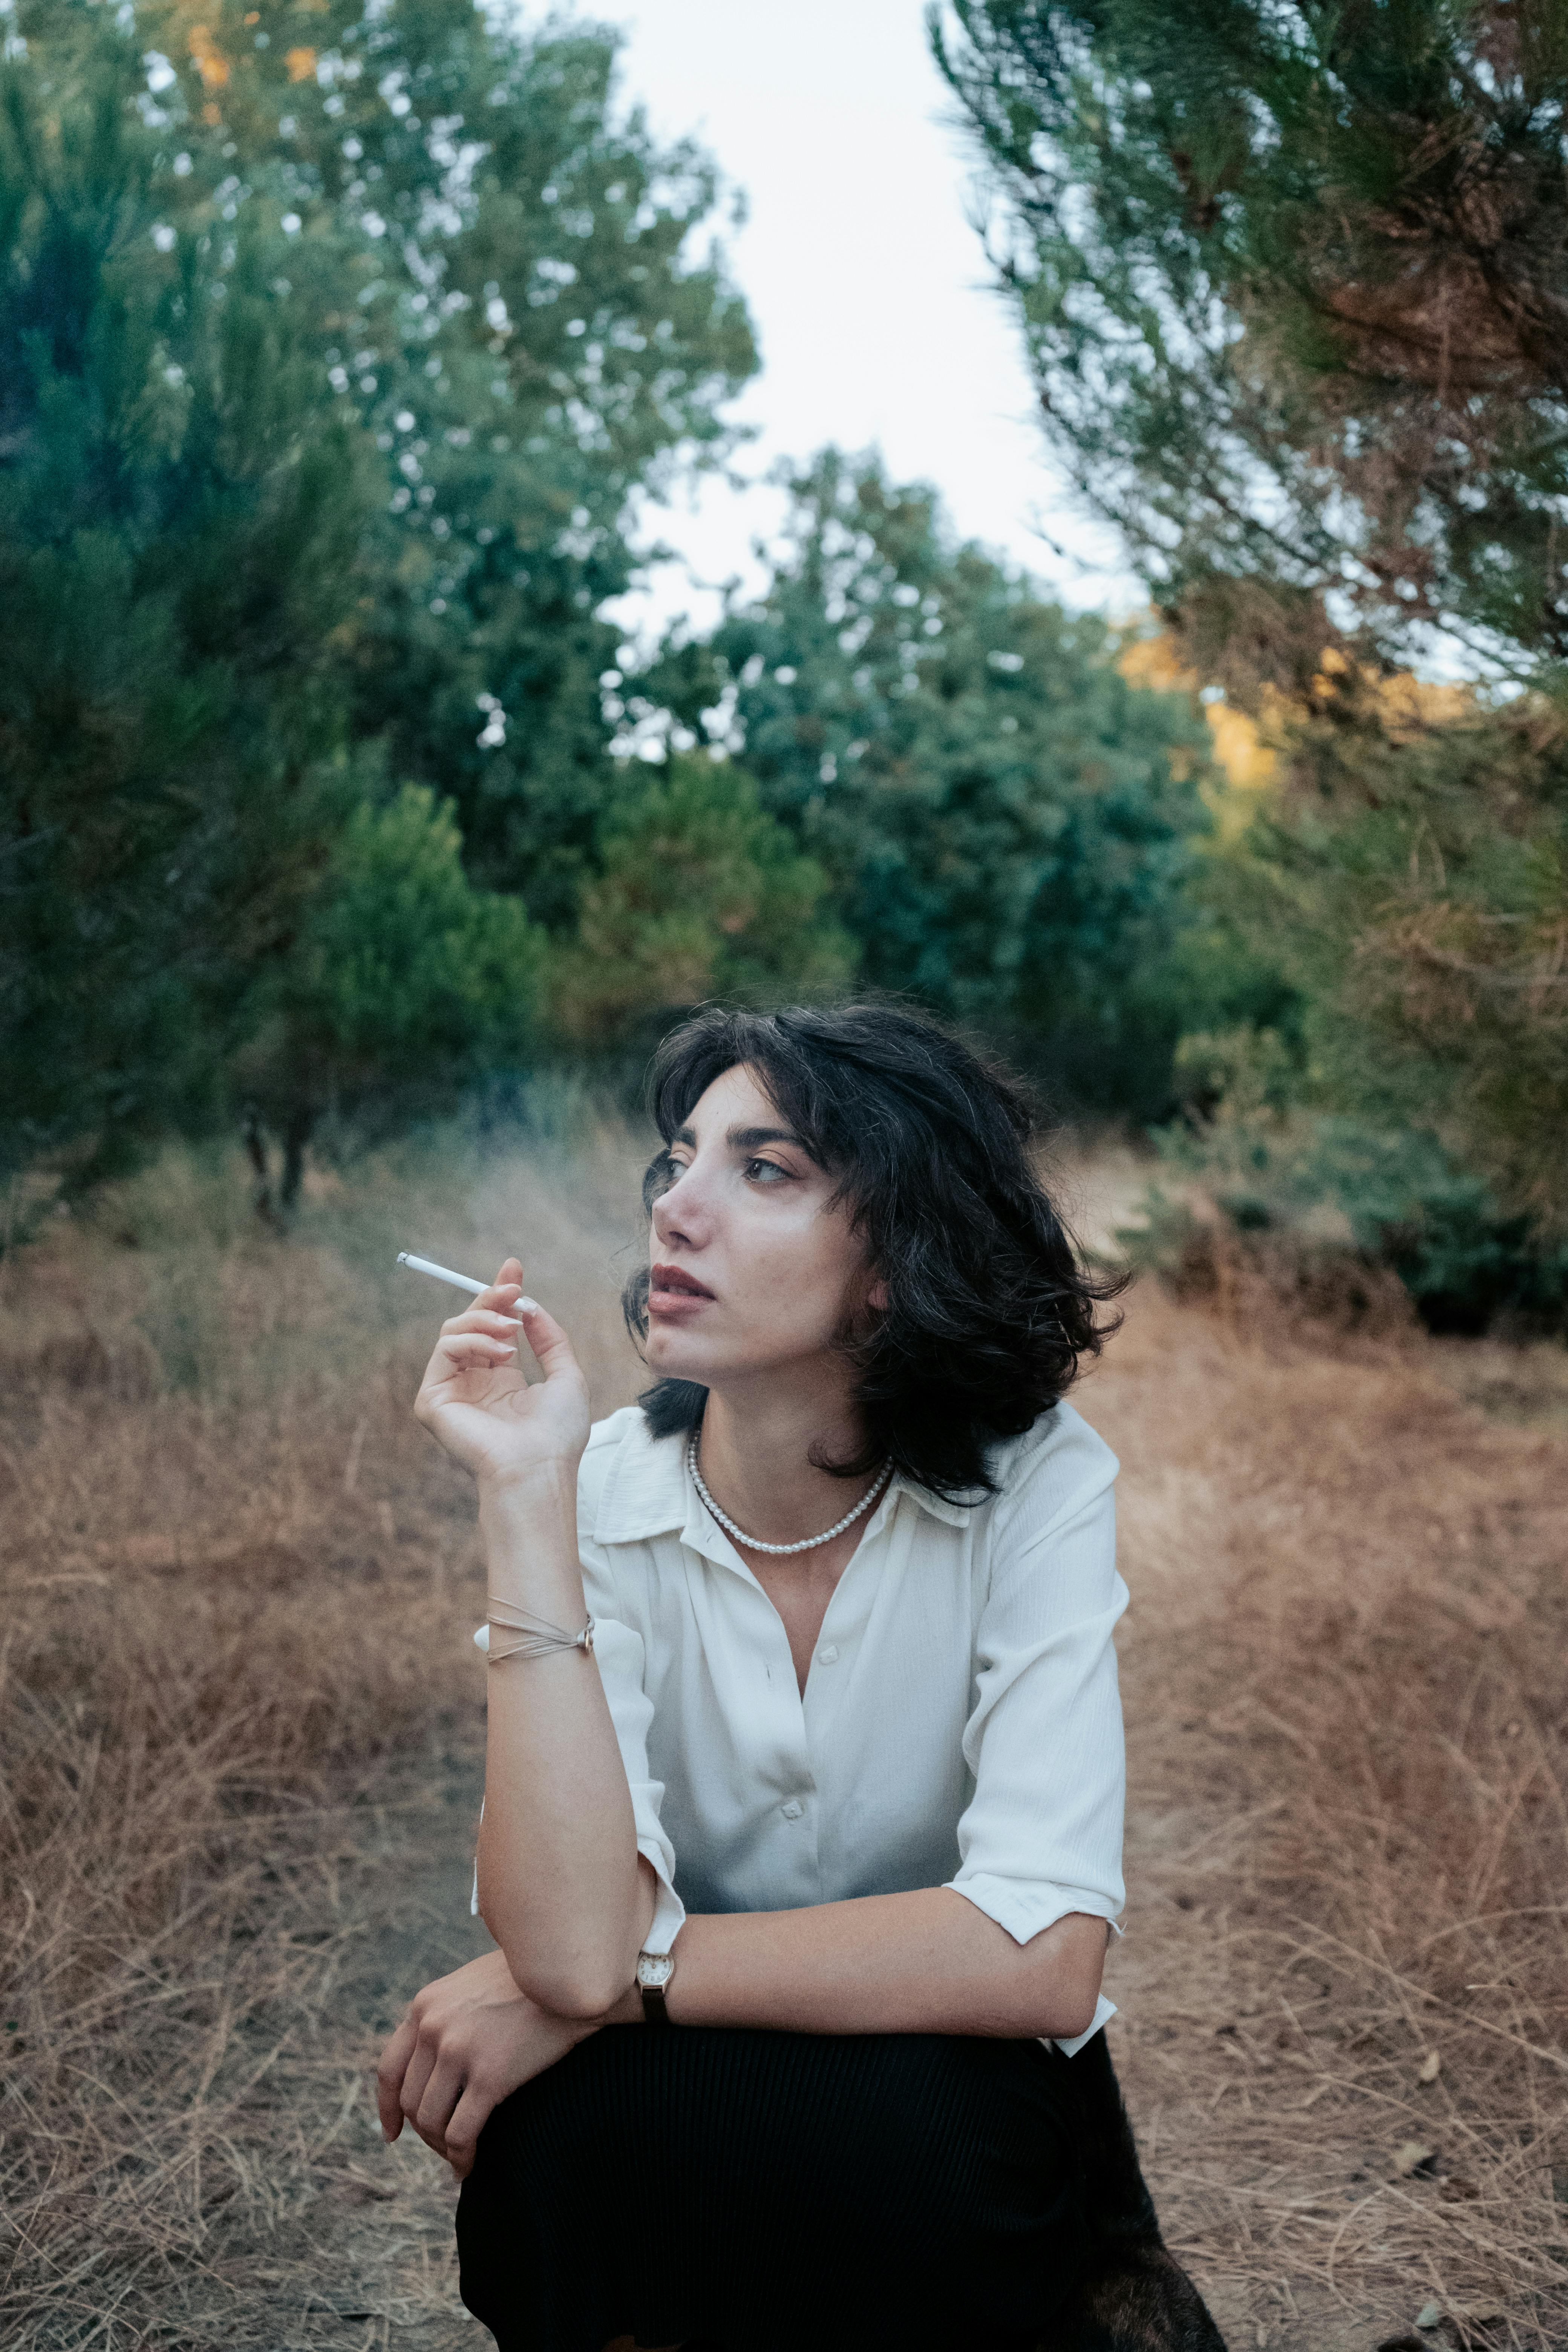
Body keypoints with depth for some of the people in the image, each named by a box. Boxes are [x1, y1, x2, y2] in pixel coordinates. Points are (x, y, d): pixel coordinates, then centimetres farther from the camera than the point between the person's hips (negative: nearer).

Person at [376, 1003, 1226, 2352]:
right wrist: (525, 1498, -29)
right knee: (562, 2131, -31)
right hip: (669, 2138, 2)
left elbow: (1044, 1958, -26)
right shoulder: (602, 1491, -13)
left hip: (955, 2103, -1)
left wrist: (616, 1977, -24)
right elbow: (570, 1941, -27)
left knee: (920, 2139, -34)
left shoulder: (1034, 1483, -17)